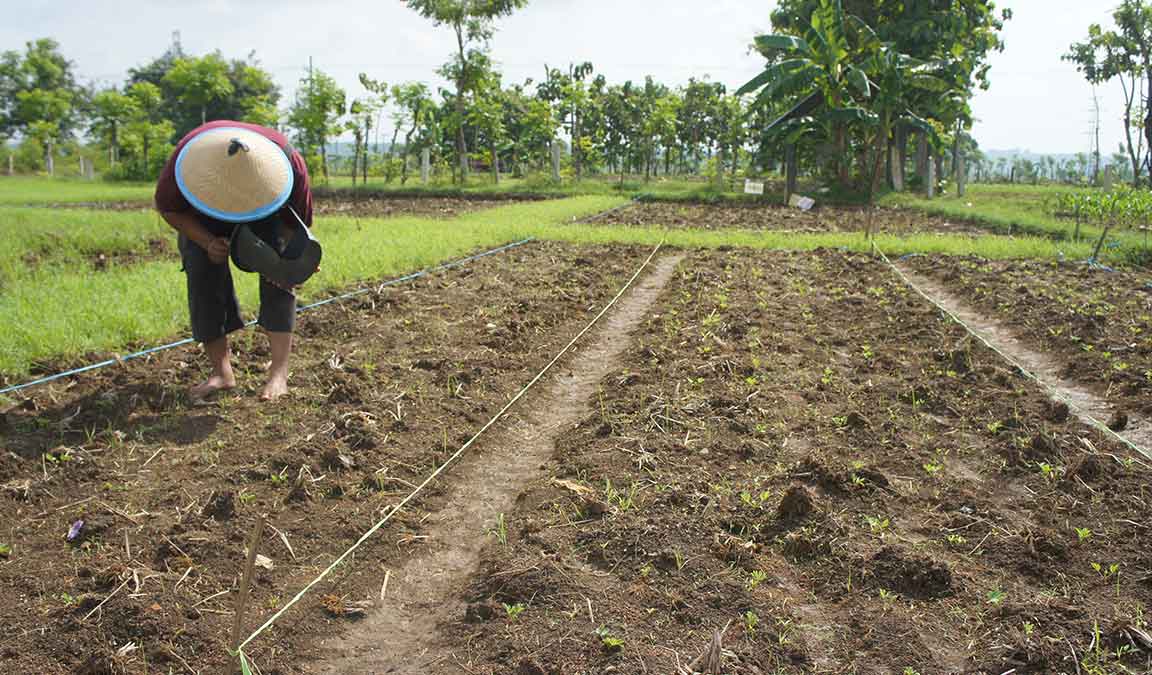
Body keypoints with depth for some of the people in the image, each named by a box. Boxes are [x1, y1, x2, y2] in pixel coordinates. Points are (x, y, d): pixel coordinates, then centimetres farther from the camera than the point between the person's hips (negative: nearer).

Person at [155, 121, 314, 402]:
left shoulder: (289, 163, -39)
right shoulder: (186, 159, -39)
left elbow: (298, 223, -21)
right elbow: (169, 209, -16)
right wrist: (207, 242, -32)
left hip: (268, 213, -1)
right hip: (204, 215, 1)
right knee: (202, 271, -16)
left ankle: (279, 373, -20)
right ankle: (221, 371, -9)